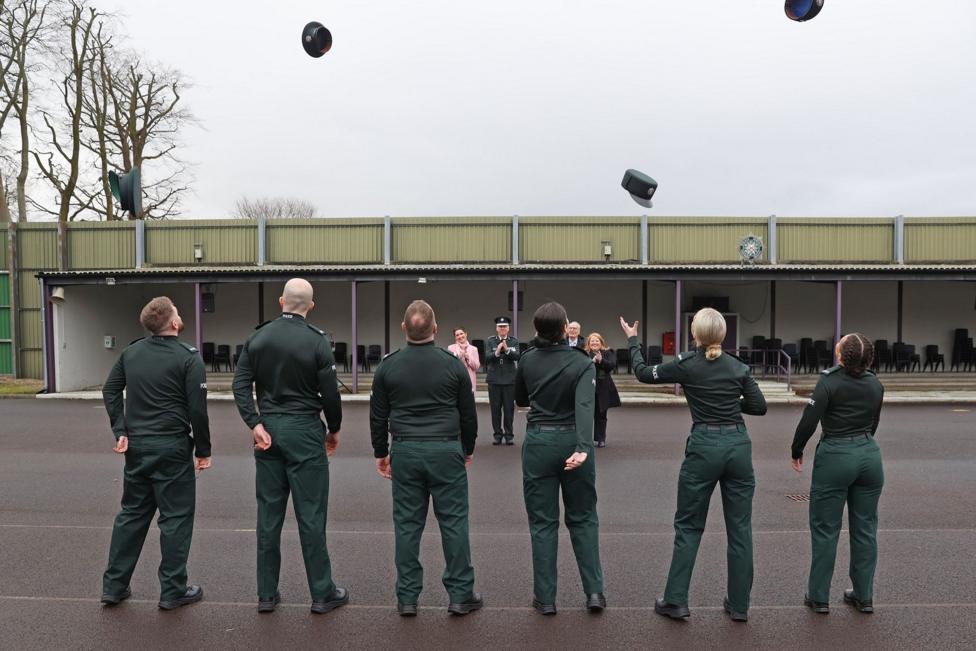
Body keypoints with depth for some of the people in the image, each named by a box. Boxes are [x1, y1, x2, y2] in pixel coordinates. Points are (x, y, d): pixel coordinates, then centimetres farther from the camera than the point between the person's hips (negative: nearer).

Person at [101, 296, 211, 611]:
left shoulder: (131, 351, 7)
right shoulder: (189, 357, -13)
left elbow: (110, 389, 10)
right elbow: (197, 408, -15)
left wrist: (121, 431, 8)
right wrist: (203, 450, -6)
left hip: (136, 446, 6)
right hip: (172, 448, -6)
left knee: (132, 514, 18)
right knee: (175, 518, 4)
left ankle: (114, 585, 24)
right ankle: (173, 591, 11)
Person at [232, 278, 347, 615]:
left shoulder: (258, 337, 4)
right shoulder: (317, 341, -10)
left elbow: (240, 384, -2)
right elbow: (330, 394, -8)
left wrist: (256, 424, -5)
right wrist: (334, 429, 6)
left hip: (268, 430, 4)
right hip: (304, 432, -4)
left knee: (269, 514, 11)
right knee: (311, 514, 2)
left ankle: (266, 594, 20)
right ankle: (323, 594, 12)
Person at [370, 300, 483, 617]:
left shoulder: (388, 366, 0)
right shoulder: (453, 364, -3)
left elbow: (378, 415, 5)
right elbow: (468, 413, 4)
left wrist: (380, 453, 16)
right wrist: (468, 448, 18)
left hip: (405, 452, 2)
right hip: (446, 450, -1)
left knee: (407, 524, 8)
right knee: (453, 521, 5)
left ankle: (407, 597, 15)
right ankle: (460, 594, 12)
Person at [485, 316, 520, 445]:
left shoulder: (514, 341, 4)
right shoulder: (490, 341, 4)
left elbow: (517, 357, -9)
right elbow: (487, 358, -6)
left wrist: (507, 350, -25)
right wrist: (496, 352, -23)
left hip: (509, 380, 0)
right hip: (494, 380, 0)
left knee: (509, 409, 1)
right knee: (495, 409, 4)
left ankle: (509, 435, 10)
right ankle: (498, 435, 13)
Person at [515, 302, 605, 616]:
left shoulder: (527, 360, 0)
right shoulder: (582, 363, -9)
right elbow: (584, 407, -24)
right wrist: (584, 448, -34)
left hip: (538, 442, 1)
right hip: (572, 442, -1)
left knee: (543, 522, 8)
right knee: (583, 518, 14)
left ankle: (545, 598, 12)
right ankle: (594, 591, 13)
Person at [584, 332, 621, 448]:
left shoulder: (608, 353, 7)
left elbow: (612, 365, -7)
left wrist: (601, 360, -21)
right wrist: (592, 361, -20)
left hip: (603, 389, 1)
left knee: (601, 415, 8)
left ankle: (601, 439, 17)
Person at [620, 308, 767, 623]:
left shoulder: (686, 364, -5)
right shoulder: (738, 366, 4)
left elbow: (643, 372, 7)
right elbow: (759, 406, 7)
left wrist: (632, 339, 19)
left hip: (704, 446, -3)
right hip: (738, 445, 3)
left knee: (688, 527, 9)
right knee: (740, 529, 10)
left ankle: (675, 601, 12)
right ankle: (739, 605, 19)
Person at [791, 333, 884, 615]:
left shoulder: (830, 382, -14)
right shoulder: (876, 385, 3)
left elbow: (808, 422, -16)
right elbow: (873, 424, 14)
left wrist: (796, 451, -1)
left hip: (835, 457, -5)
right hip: (869, 455, 5)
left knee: (825, 529, 5)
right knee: (865, 528, 14)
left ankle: (819, 597, 13)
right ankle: (864, 596, 23)